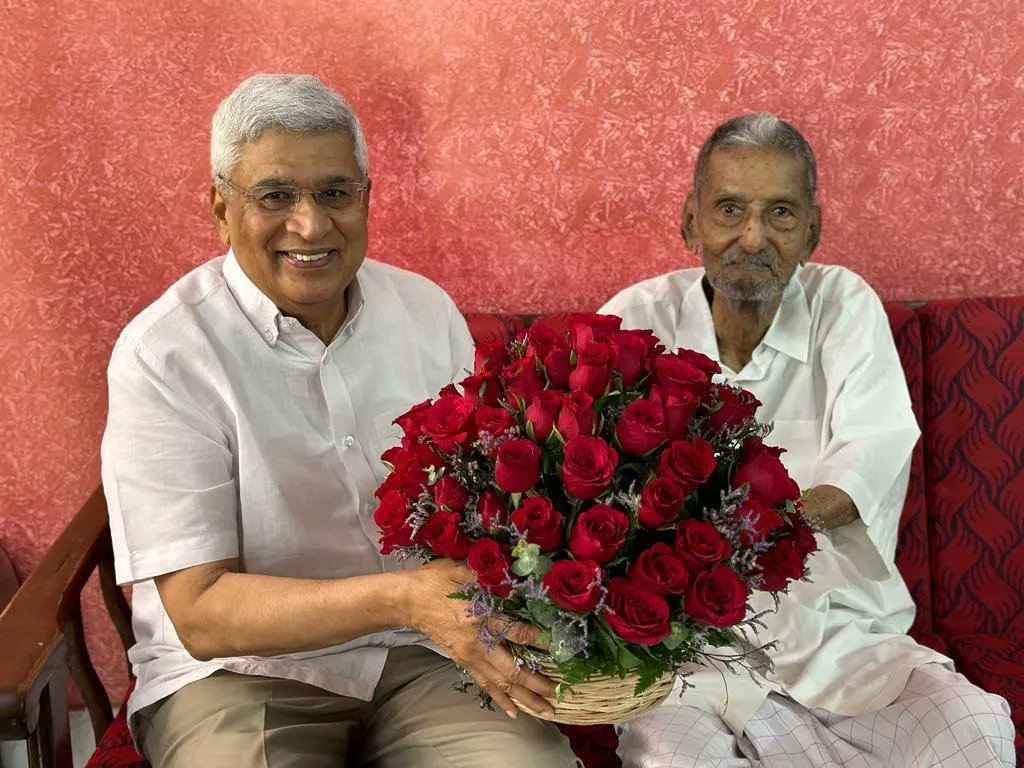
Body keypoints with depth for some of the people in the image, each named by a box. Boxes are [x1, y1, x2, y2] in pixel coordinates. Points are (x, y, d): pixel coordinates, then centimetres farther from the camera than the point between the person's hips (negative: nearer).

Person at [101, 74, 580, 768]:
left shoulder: (427, 310, 4)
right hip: (239, 669, -3)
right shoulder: (162, 353, -13)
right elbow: (201, 613, -17)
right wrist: (402, 598, -30)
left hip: (425, 655, 4)